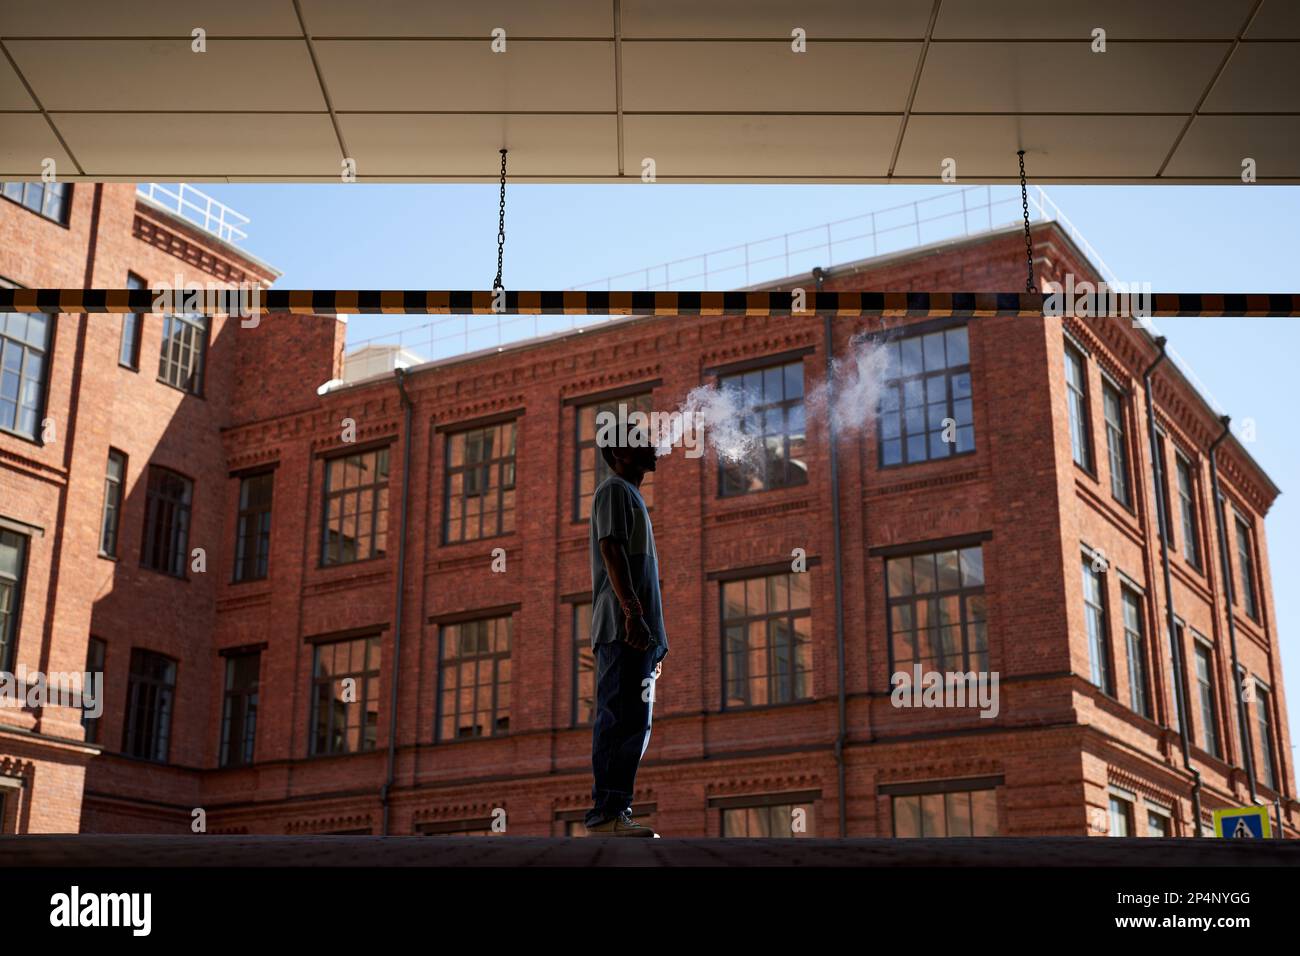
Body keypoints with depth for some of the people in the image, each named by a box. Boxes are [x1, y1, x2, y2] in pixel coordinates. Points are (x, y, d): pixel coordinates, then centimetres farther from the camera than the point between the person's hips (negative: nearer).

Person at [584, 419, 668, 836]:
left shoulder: (632, 495, 28)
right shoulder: (615, 490, -2)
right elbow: (611, 550, -15)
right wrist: (632, 613, -25)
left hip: (639, 632, 10)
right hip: (624, 629, -10)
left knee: (632, 723, 8)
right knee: (621, 720, -14)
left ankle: (616, 812, 8)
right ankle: (606, 813, -16)